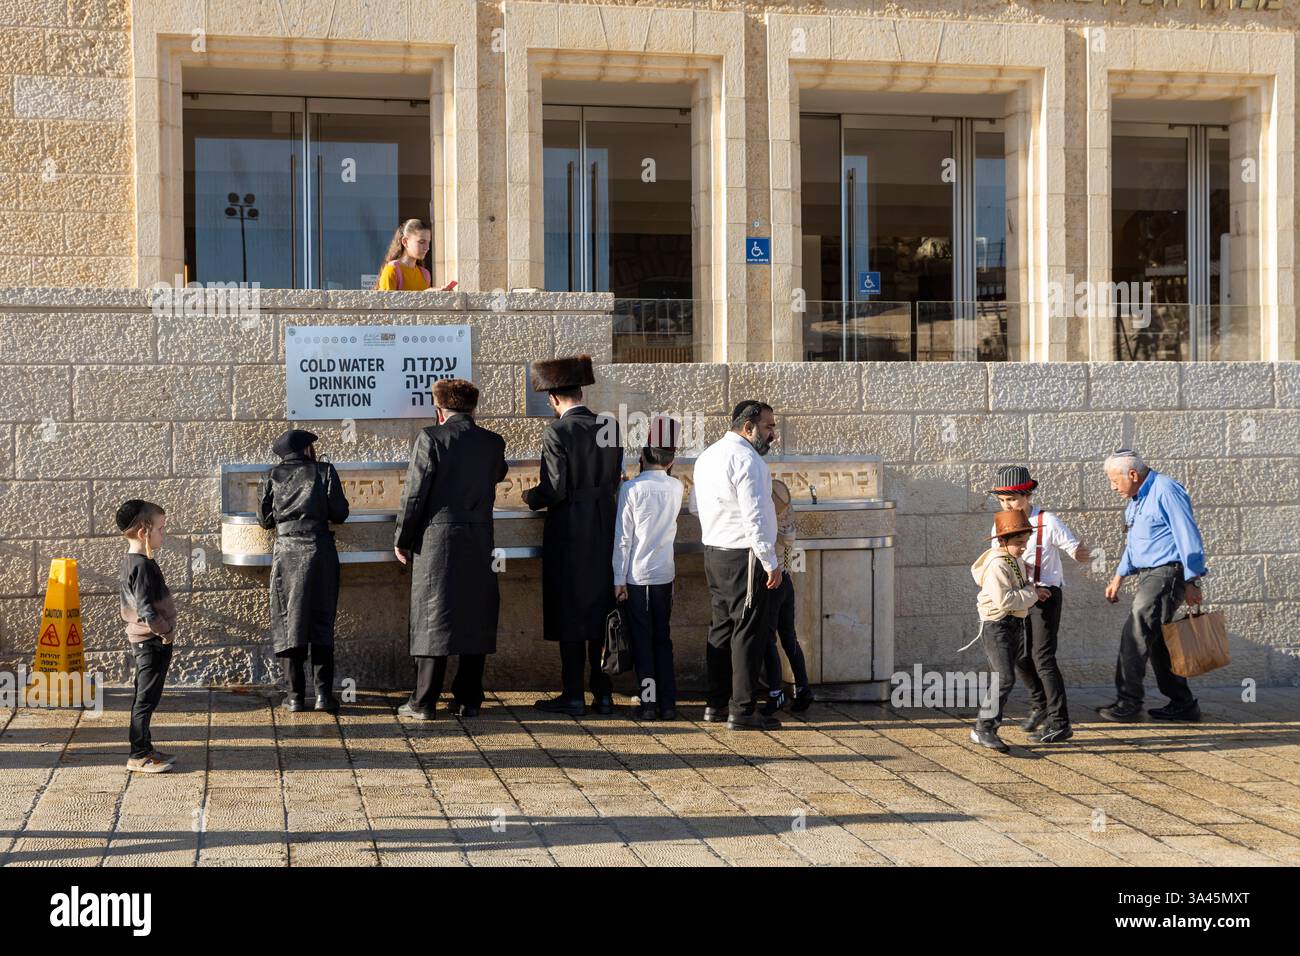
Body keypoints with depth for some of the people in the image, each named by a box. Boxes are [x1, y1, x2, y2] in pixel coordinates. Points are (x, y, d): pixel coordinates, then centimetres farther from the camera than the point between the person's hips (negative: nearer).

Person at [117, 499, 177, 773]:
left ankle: (144, 749, 25)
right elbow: (146, 610, -26)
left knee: (145, 698, 16)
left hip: (144, 640, 10)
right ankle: (139, 755, 3)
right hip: (153, 643, -10)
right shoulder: (143, 565, -21)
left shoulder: (129, 561, 11)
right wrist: (166, 631, -15)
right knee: (146, 699, -3)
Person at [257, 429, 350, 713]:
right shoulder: (324, 471, 3)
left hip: (286, 551, 1)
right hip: (319, 549, -1)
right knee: (321, 621, 4)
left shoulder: (273, 477, 7)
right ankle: (323, 692, -3)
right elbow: (339, 513, -1)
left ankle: (295, 694, 5)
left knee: (288, 620, 6)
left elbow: (265, 518, 8)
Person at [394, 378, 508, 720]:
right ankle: (468, 699, 12)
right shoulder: (494, 442, 5)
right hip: (480, 544, 4)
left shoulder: (431, 438, -7)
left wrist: (402, 541, 1)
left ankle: (424, 702, 1)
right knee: (475, 618, 9)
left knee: (433, 619, 0)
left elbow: (414, 493, -8)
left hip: (437, 541, -3)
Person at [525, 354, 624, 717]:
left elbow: (554, 490, -16)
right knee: (601, 610, 12)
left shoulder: (557, 432, -14)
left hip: (569, 530, -5)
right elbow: (615, 479, 8)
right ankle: (603, 693, 15)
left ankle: (573, 696, 5)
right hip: (605, 528, 5)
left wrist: (530, 497, 3)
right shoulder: (611, 427, 3)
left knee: (571, 612, 2)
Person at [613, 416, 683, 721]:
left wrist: (619, 579, -5)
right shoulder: (677, 488, -1)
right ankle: (668, 703, 10)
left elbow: (623, 538, -10)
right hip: (664, 573, 4)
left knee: (642, 641, 3)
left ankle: (649, 702, 3)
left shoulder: (632, 488, -11)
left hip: (636, 575, -3)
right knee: (663, 639, 11)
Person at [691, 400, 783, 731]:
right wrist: (771, 562, -17)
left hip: (714, 552, 10)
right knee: (749, 631, -5)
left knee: (722, 626, 15)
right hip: (744, 555, -10)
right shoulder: (747, 460, -16)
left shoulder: (707, 456, 14)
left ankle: (716, 703, 20)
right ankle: (742, 711, -4)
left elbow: (696, 504, 23)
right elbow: (754, 517, -21)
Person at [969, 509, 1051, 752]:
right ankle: (984, 728, -12)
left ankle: (983, 728, 19)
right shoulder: (997, 565, -19)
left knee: (1000, 679, 12)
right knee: (1004, 678, -16)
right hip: (997, 624, -10)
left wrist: (1034, 591, 5)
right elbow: (1003, 599, -28)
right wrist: (1032, 593, -18)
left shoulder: (1017, 562, 12)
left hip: (1015, 624, 10)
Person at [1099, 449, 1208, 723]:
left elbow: (1188, 538, -17)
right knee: (1156, 641, 12)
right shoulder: (1137, 499, 15)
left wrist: (1192, 582, -17)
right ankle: (1183, 703, 20)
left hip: (1168, 574, -10)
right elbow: (1133, 543, 25)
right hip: (1149, 575, 10)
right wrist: (1118, 577, 21)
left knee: (1135, 633, -14)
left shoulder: (1166, 492, -15)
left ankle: (1128, 703, -12)